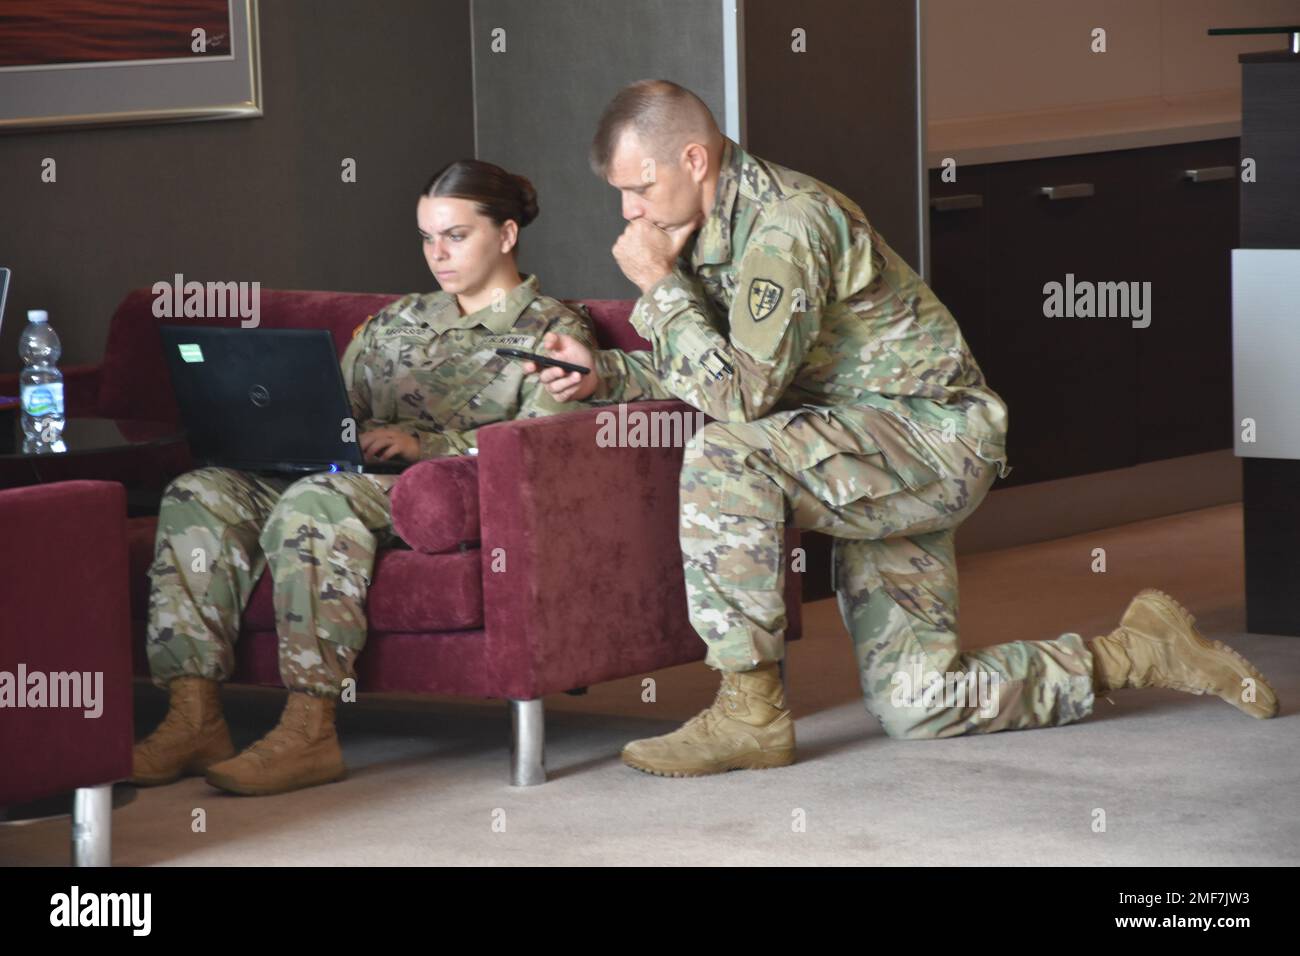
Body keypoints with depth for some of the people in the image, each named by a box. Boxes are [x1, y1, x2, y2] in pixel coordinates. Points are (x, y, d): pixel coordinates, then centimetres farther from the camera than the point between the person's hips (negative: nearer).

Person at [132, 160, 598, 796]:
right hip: (356, 482, 7)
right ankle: (194, 717, -29)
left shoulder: (554, 332, 9)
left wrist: (426, 444, -18)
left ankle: (310, 731, -41)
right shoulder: (397, 322, 29)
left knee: (316, 501, -37)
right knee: (201, 493, -19)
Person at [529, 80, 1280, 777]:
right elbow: (699, 372, 14)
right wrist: (606, 374, -3)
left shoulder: (785, 222, -22)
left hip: (936, 435, -10)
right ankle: (1138, 652, 20)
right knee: (915, 705, 5)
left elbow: (740, 395, -25)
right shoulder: (715, 226, 7)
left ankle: (751, 712, -23)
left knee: (726, 456, -31)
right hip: (876, 462, 10)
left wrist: (660, 286, -18)